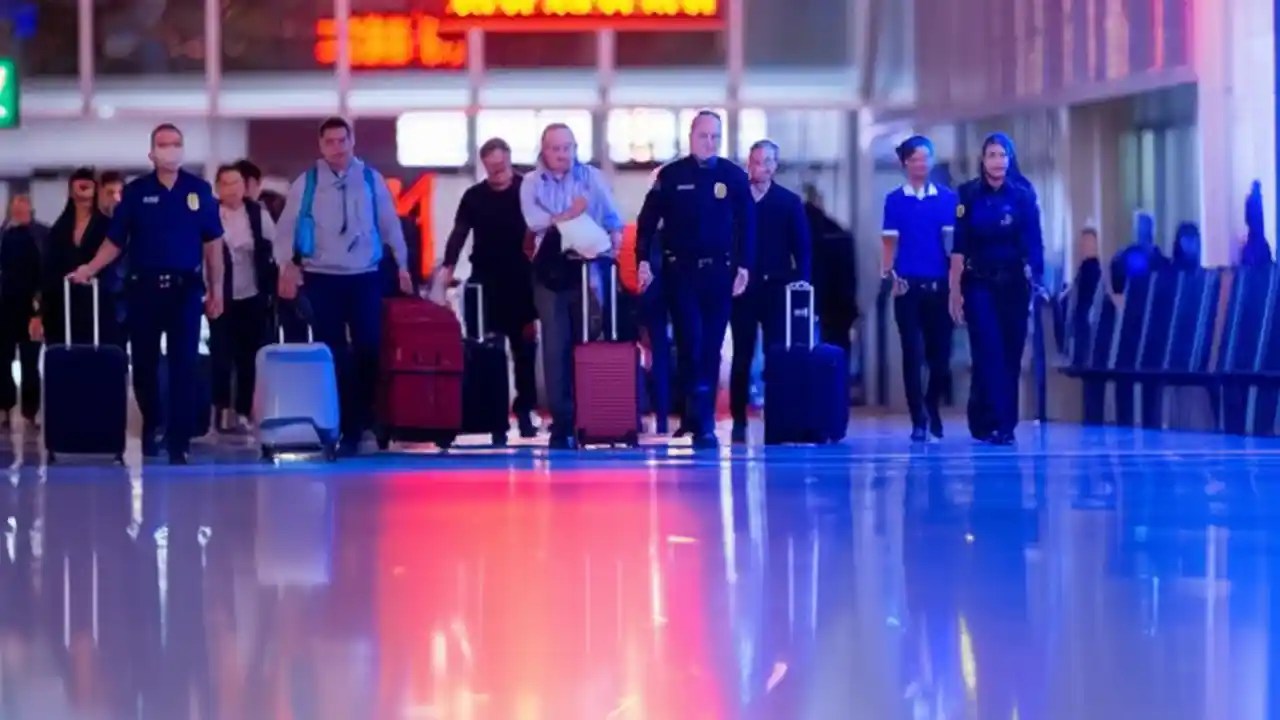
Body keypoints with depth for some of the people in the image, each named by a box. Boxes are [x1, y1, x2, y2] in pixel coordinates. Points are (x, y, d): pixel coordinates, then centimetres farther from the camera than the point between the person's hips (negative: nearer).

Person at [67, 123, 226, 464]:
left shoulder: (199, 190, 3)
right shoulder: (135, 192, 2)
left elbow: (212, 242, 7)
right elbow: (115, 241, 2)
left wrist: (216, 288, 5)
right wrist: (90, 269, -11)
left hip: (186, 288, 0)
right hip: (144, 288, 0)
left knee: (184, 365, -2)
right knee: (144, 363, 8)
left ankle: (179, 442, 1)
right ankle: (150, 426, 31)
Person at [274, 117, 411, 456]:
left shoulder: (372, 180, 4)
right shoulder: (306, 183, 1)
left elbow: (390, 225, 11)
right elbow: (286, 228, 1)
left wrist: (402, 266, 11)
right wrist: (287, 265, -12)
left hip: (365, 277, 1)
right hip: (322, 279, -1)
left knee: (368, 350, -2)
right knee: (331, 355, 3)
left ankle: (360, 423, 8)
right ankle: (337, 428, 7)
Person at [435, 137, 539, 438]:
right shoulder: (474, 196, 5)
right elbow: (458, 236, 2)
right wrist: (447, 269, -11)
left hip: (521, 281, -1)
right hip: (485, 281, 1)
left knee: (524, 347, 2)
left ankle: (524, 410, 7)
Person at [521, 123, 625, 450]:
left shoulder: (592, 177, 7)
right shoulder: (531, 183, 6)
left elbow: (612, 217, 5)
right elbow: (534, 220, -9)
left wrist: (614, 239, -12)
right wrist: (569, 215, -12)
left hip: (587, 268, 0)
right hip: (551, 270, 0)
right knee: (556, 346, -3)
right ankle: (562, 422, -1)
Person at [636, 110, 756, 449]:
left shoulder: (734, 176, 3)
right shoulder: (670, 175, 1)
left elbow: (747, 225, 5)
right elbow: (648, 220, 3)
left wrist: (744, 266, -2)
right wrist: (644, 261, -7)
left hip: (720, 271, 1)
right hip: (682, 270, -1)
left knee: (711, 347, 5)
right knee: (691, 344, -7)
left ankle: (701, 418, 13)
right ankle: (701, 421, -9)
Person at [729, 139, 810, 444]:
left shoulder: (790, 202, 6)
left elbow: (803, 248, 5)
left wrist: (801, 286, -5)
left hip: (777, 289, 0)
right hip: (743, 289, 0)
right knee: (742, 356, 3)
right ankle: (739, 421, 7)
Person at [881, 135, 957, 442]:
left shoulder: (948, 198, 4)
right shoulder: (895, 200, 5)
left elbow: (952, 239, -1)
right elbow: (890, 242, 5)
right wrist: (889, 273, -9)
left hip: (939, 285, 0)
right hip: (908, 285, 0)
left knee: (940, 352, 4)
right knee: (913, 353, -2)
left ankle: (933, 410, 28)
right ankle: (919, 420, 3)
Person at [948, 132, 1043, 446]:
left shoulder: (1023, 196, 0)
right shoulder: (968, 195, -2)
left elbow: (1033, 243, -2)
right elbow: (959, 247, -2)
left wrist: (1036, 279, -13)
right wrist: (955, 290, -6)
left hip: (1013, 284, 2)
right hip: (979, 284, -1)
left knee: (1010, 355, 5)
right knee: (989, 354, -9)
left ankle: (1004, 423, 15)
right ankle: (994, 423, -10)